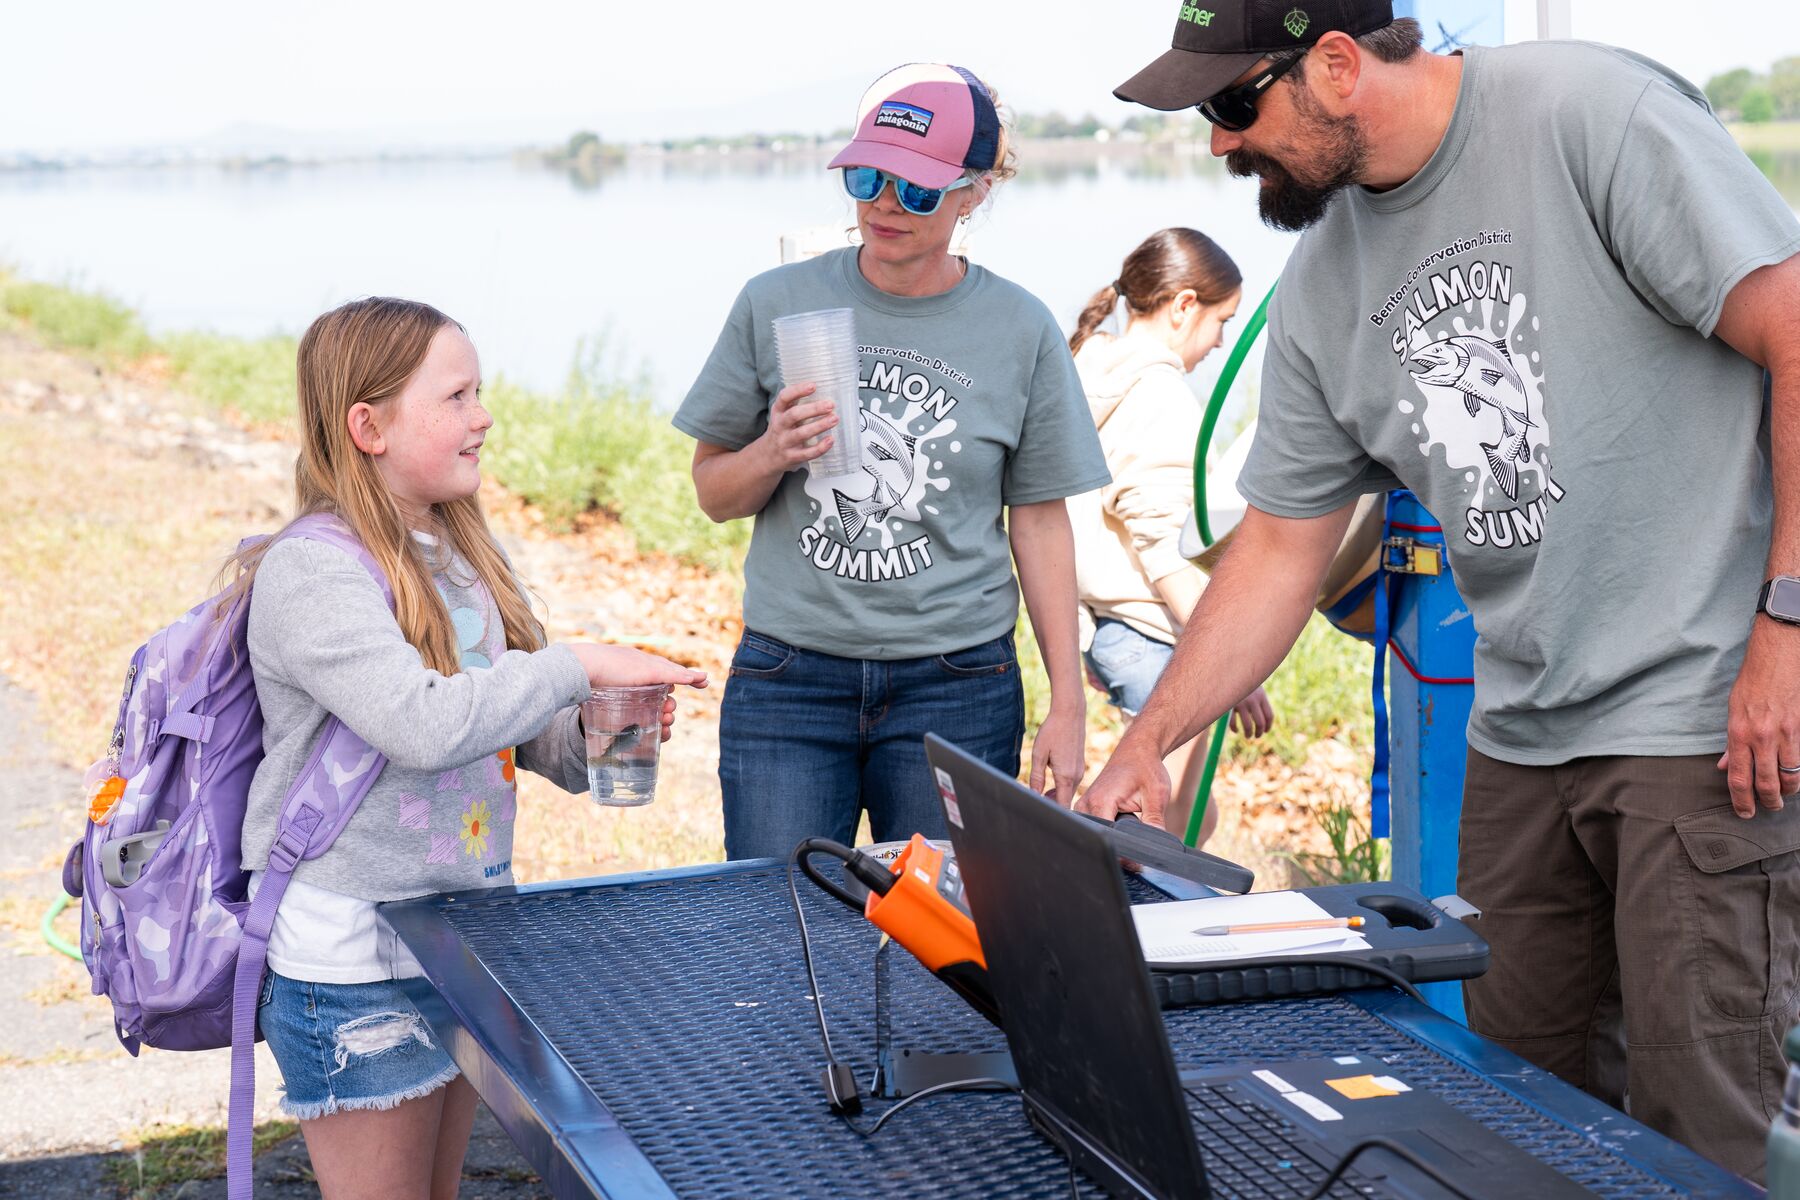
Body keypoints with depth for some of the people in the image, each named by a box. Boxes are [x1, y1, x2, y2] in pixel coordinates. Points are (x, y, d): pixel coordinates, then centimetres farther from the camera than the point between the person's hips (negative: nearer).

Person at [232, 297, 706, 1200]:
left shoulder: (460, 554, 9)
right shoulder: (311, 572, -18)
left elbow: (509, 716, 16)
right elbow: (421, 722, -31)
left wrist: (585, 740, -5)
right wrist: (575, 666, -24)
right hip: (354, 965, -8)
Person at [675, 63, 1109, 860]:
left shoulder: (1021, 330, 2)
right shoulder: (775, 304, 2)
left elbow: (1040, 521, 5)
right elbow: (712, 492, 9)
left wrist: (1068, 703, 2)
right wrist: (771, 455, -14)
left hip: (956, 687, 0)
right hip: (785, 681, 1)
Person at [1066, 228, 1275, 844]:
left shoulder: (1089, 368, 10)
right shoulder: (1161, 396, -17)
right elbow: (1162, 550, -22)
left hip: (1101, 623, 10)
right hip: (1153, 632, -10)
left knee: (1194, 820, 19)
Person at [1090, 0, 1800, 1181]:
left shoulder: (1590, 112, -11)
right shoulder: (1324, 288, 10)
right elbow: (1279, 550, 14)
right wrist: (1148, 744, 7)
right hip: (1520, 730, 7)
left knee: (1699, 1124, -3)